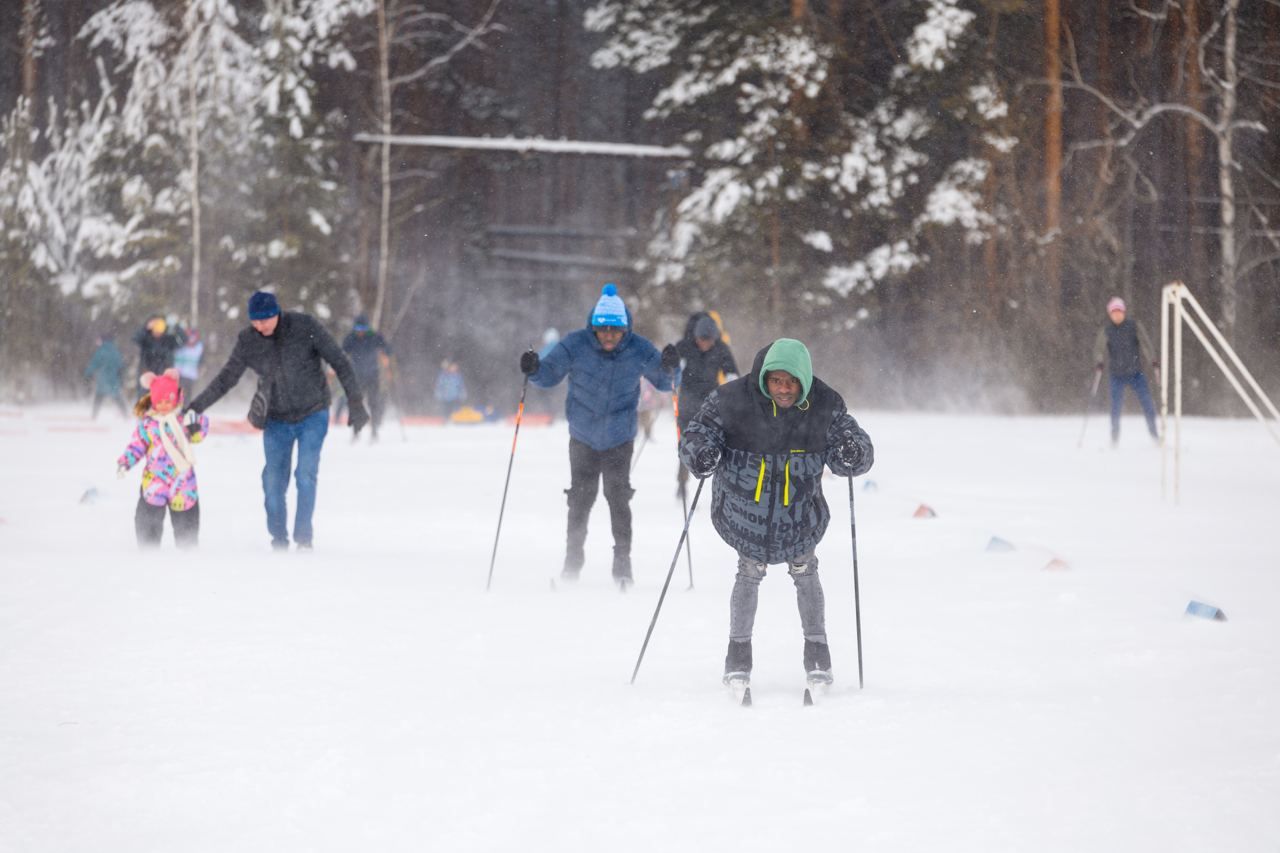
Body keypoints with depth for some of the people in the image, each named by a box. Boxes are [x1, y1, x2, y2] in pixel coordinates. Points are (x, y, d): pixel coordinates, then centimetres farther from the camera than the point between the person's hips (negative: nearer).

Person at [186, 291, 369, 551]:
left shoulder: (304, 326, -14)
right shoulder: (247, 342, -7)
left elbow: (338, 361, -10)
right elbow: (225, 380, 3)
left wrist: (356, 402, -12)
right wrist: (194, 408, -2)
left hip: (313, 415, -3)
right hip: (277, 420, 3)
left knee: (306, 475, -14)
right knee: (273, 481, -3)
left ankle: (303, 539, -5)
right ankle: (279, 541, 10)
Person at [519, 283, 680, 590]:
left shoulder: (639, 350, -13)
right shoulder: (575, 345, -15)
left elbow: (664, 383, -1)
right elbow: (550, 375, -6)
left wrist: (669, 369, -23)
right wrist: (534, 369, -27)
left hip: (619, 440, -1)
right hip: (583, 437, 1)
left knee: (618, 498, -7)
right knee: (580, 499, 8)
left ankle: (622, 563, 1)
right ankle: (572, 560, 21)